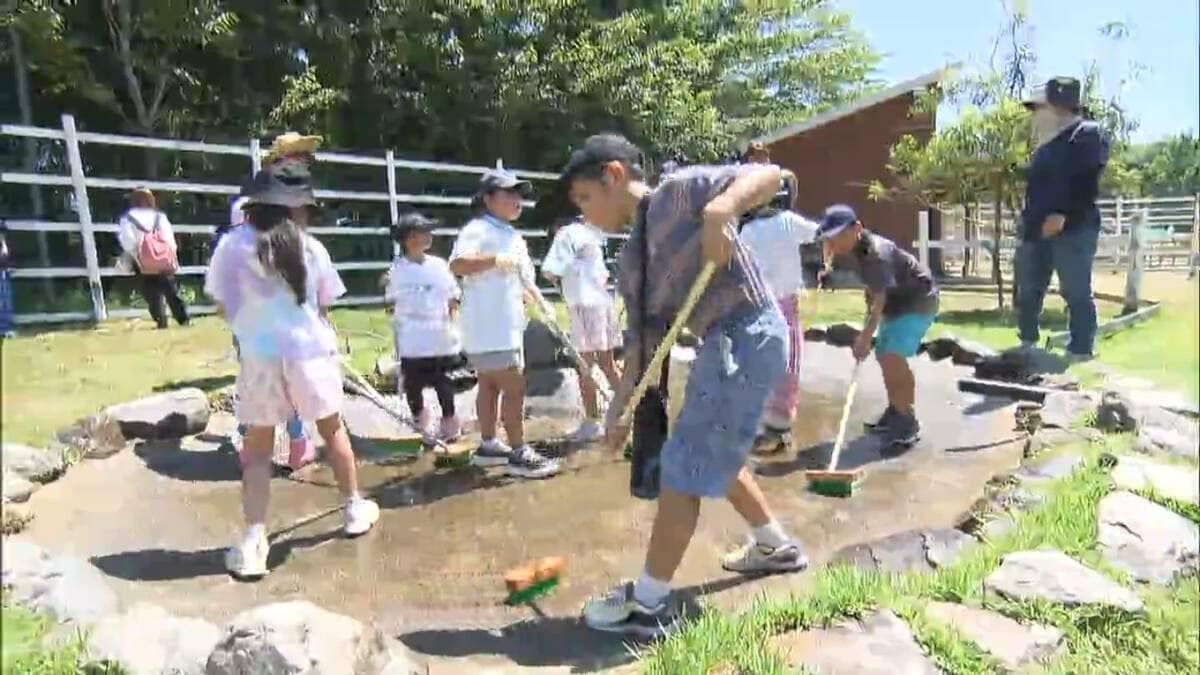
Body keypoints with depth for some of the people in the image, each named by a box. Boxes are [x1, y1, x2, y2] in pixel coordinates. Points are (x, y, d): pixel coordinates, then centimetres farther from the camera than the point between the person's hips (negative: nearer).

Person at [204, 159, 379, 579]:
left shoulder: (233, 244, -5)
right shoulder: (310, 247, -4)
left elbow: (224, 307, 0)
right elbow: (322, 306, 4)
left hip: (260, 355, 0)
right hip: (310, 350, 1)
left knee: (257, 446, 9)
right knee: (333, 430, 18)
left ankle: (253, 543, 5)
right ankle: (354, 509, 33)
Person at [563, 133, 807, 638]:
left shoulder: (680, 189, -6)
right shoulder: (630, 264, 14)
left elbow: (768, 175, -13)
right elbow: (643, 342, 12)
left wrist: (720, 209, -31)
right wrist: (619, 407, 7)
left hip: (749, 336, -9)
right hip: (726, 344, 9)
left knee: (684, 467, -5)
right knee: (716, 457, 25)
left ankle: (648, 604, 8)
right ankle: (775, 545, 46)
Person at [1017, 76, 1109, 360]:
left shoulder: (1089, 134, 0)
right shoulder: (1044, 145, 24)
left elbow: (1087, 182, -13)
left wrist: (1063, 214, -22)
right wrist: (1027, 221, 14)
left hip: (1073, 229, -8)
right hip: (1037, 230, 8)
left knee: (1076, 293, -6)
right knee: (1027, 291, 10)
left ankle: (1080, 354, -1)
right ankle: (1027, 345, 22)